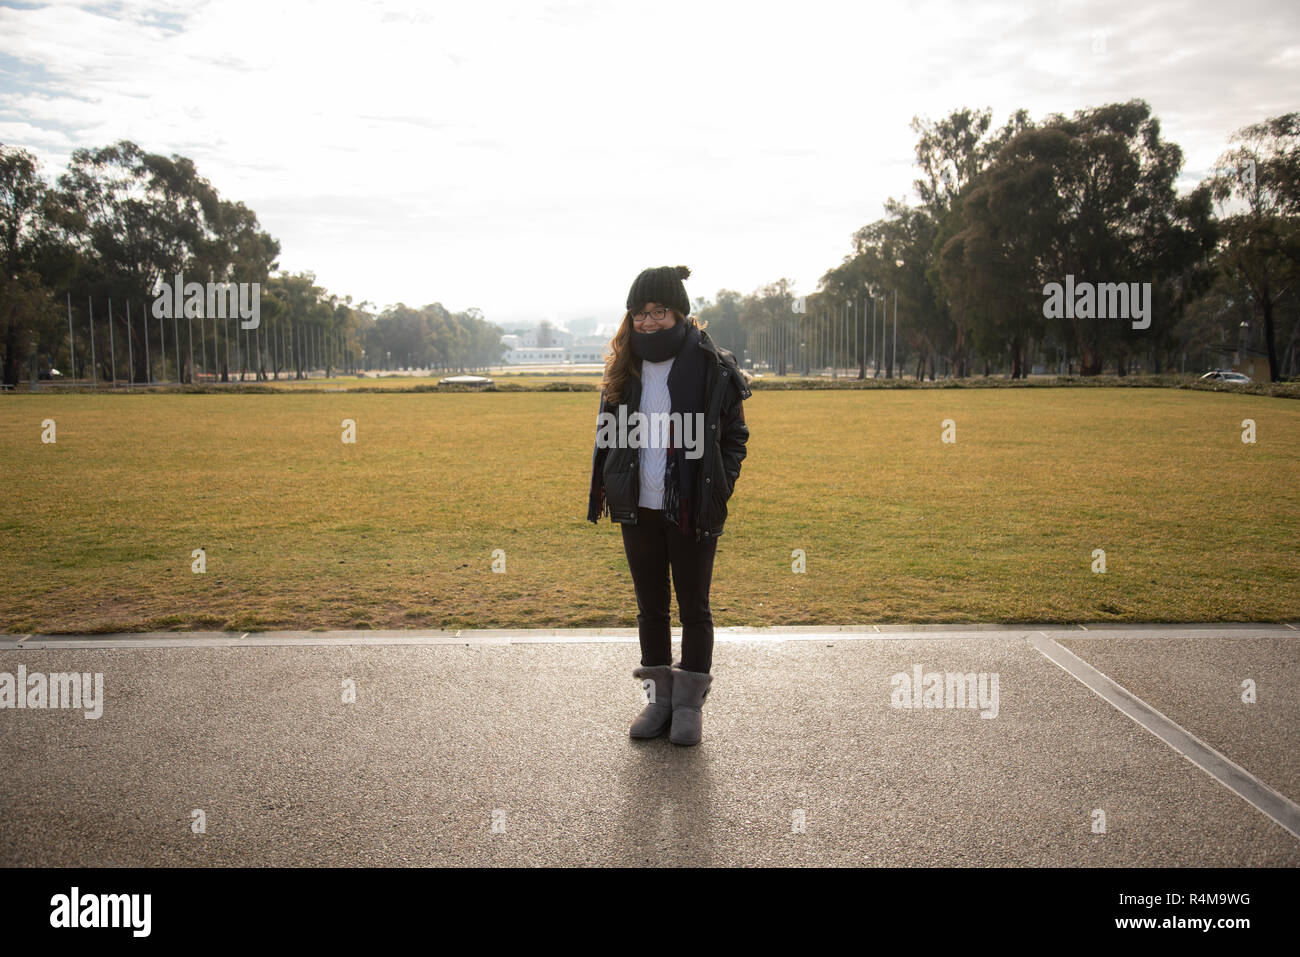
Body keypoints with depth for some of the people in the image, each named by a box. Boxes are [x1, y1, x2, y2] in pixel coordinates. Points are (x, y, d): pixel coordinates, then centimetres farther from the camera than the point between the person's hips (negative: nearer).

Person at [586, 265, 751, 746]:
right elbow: (607, 433, 13)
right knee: (650, 606, 13)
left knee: (694, 606, 7)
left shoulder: (712, 367, -7)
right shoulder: (624, 368, 6)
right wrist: (607, 487, 3)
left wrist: (718, 488, -12)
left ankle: (690, 703, 20)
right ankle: (660, 697, 27)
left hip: (692, 510, -4)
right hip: (638, 509, 4)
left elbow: (734, 435, -2)